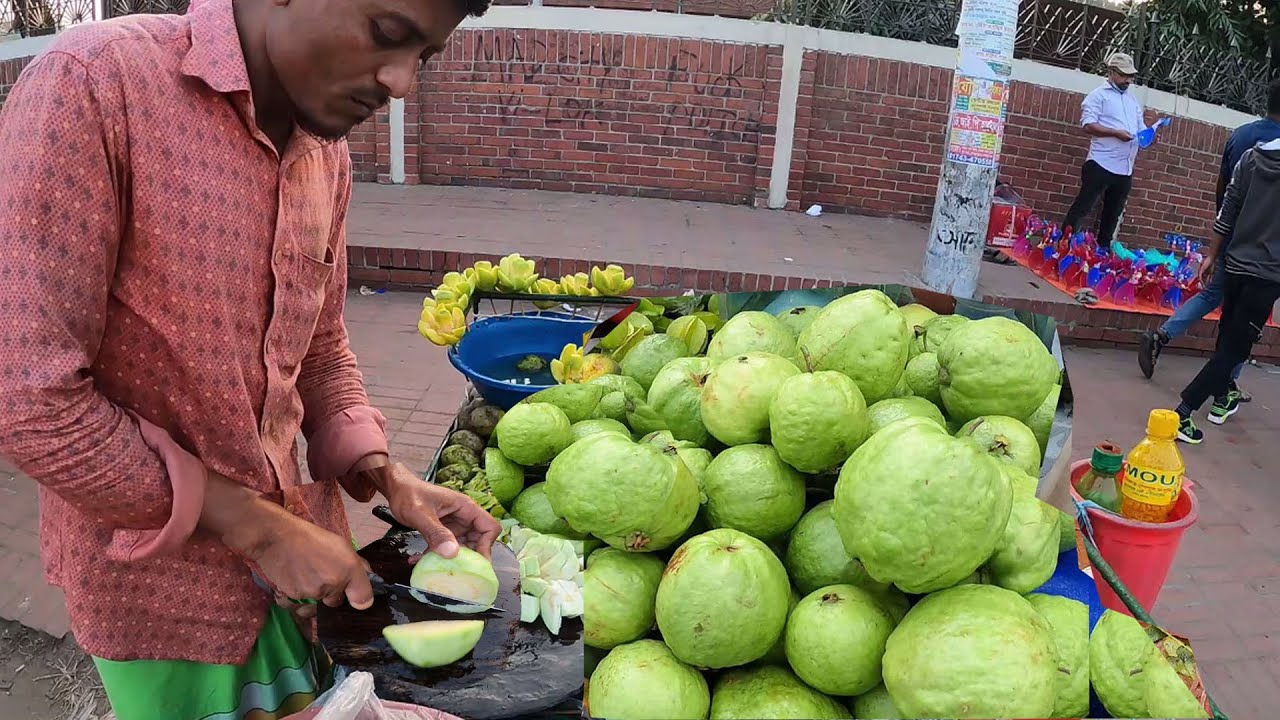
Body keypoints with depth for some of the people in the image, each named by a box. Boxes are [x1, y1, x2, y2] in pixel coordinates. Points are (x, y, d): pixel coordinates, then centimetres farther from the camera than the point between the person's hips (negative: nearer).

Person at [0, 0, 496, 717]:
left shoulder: (329, 156, 1)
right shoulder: (91, 86, -20)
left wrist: (384, 473, -5)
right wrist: (253, 524, -19)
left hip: (295, 546, 6)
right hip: (157, 581, -5)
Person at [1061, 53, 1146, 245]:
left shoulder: (1133, 101, 20)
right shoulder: (1099, 95, -2)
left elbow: (1139, 127, 21)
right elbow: (1088, 125, -13)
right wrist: (1116, 133, -20)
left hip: (1125, 169, 7)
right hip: (1101, 165, -7)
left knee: (1113, 213, 13)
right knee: (1082, 208, -7)